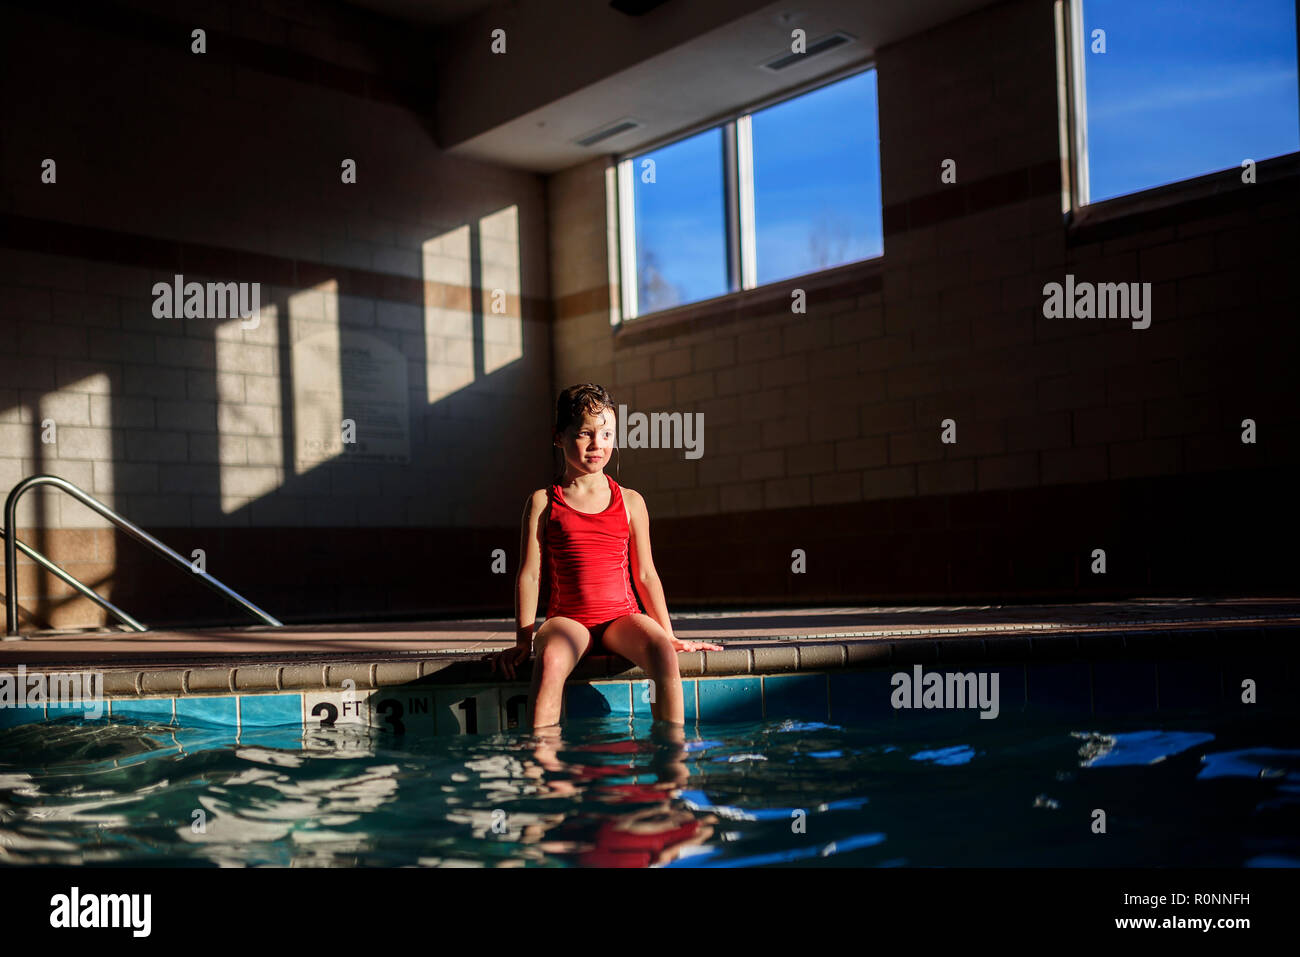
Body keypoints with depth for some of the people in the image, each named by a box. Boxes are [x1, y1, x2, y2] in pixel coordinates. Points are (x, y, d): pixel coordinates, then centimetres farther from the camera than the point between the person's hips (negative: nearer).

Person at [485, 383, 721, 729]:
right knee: (550, 659, -36)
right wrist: (523, 641, 1)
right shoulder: (543, 502, 7)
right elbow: (530, 574, 5)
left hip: (621, 616, 2)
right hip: (568, 619, -1)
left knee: (662, 650, -32)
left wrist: (670, 636, 12)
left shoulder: (630, 502, 12)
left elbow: (645, 574, 15)